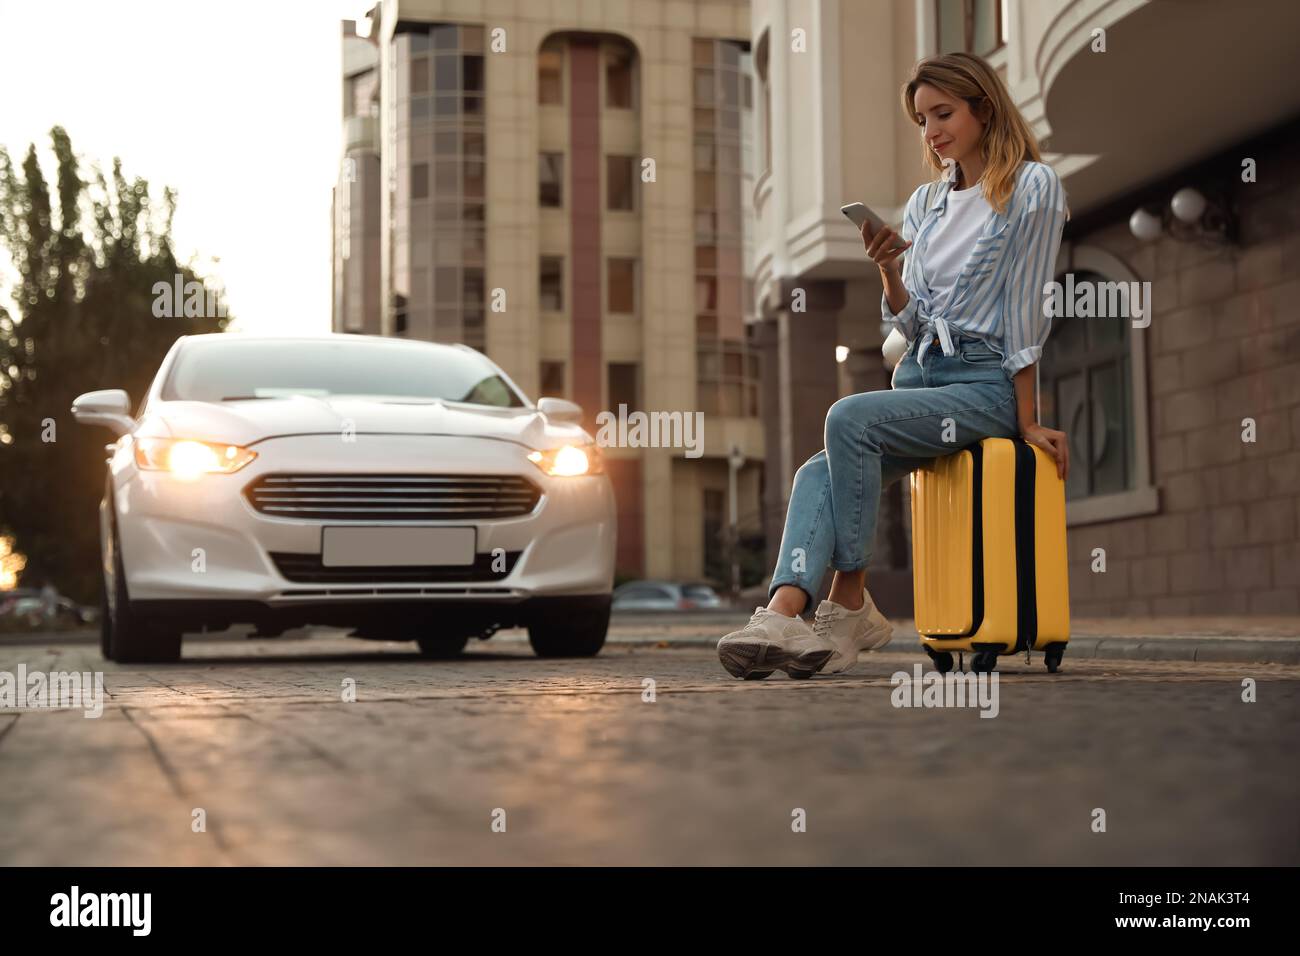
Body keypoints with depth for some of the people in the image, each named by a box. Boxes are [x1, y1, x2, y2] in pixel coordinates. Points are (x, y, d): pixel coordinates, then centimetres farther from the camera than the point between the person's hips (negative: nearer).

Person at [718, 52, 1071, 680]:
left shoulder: (1032, 187, -1)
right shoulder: (925, 203, 19)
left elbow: (1024, 310, -6)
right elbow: (912, 324, 15)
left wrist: (1027, 422, -7)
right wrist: (888, 271, -5)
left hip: (986, 384, -6)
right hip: (919, 373, 6)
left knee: (849, 418, -30)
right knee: (818, 474, -21)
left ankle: (849, 603, -22)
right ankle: (784, 615, -40)